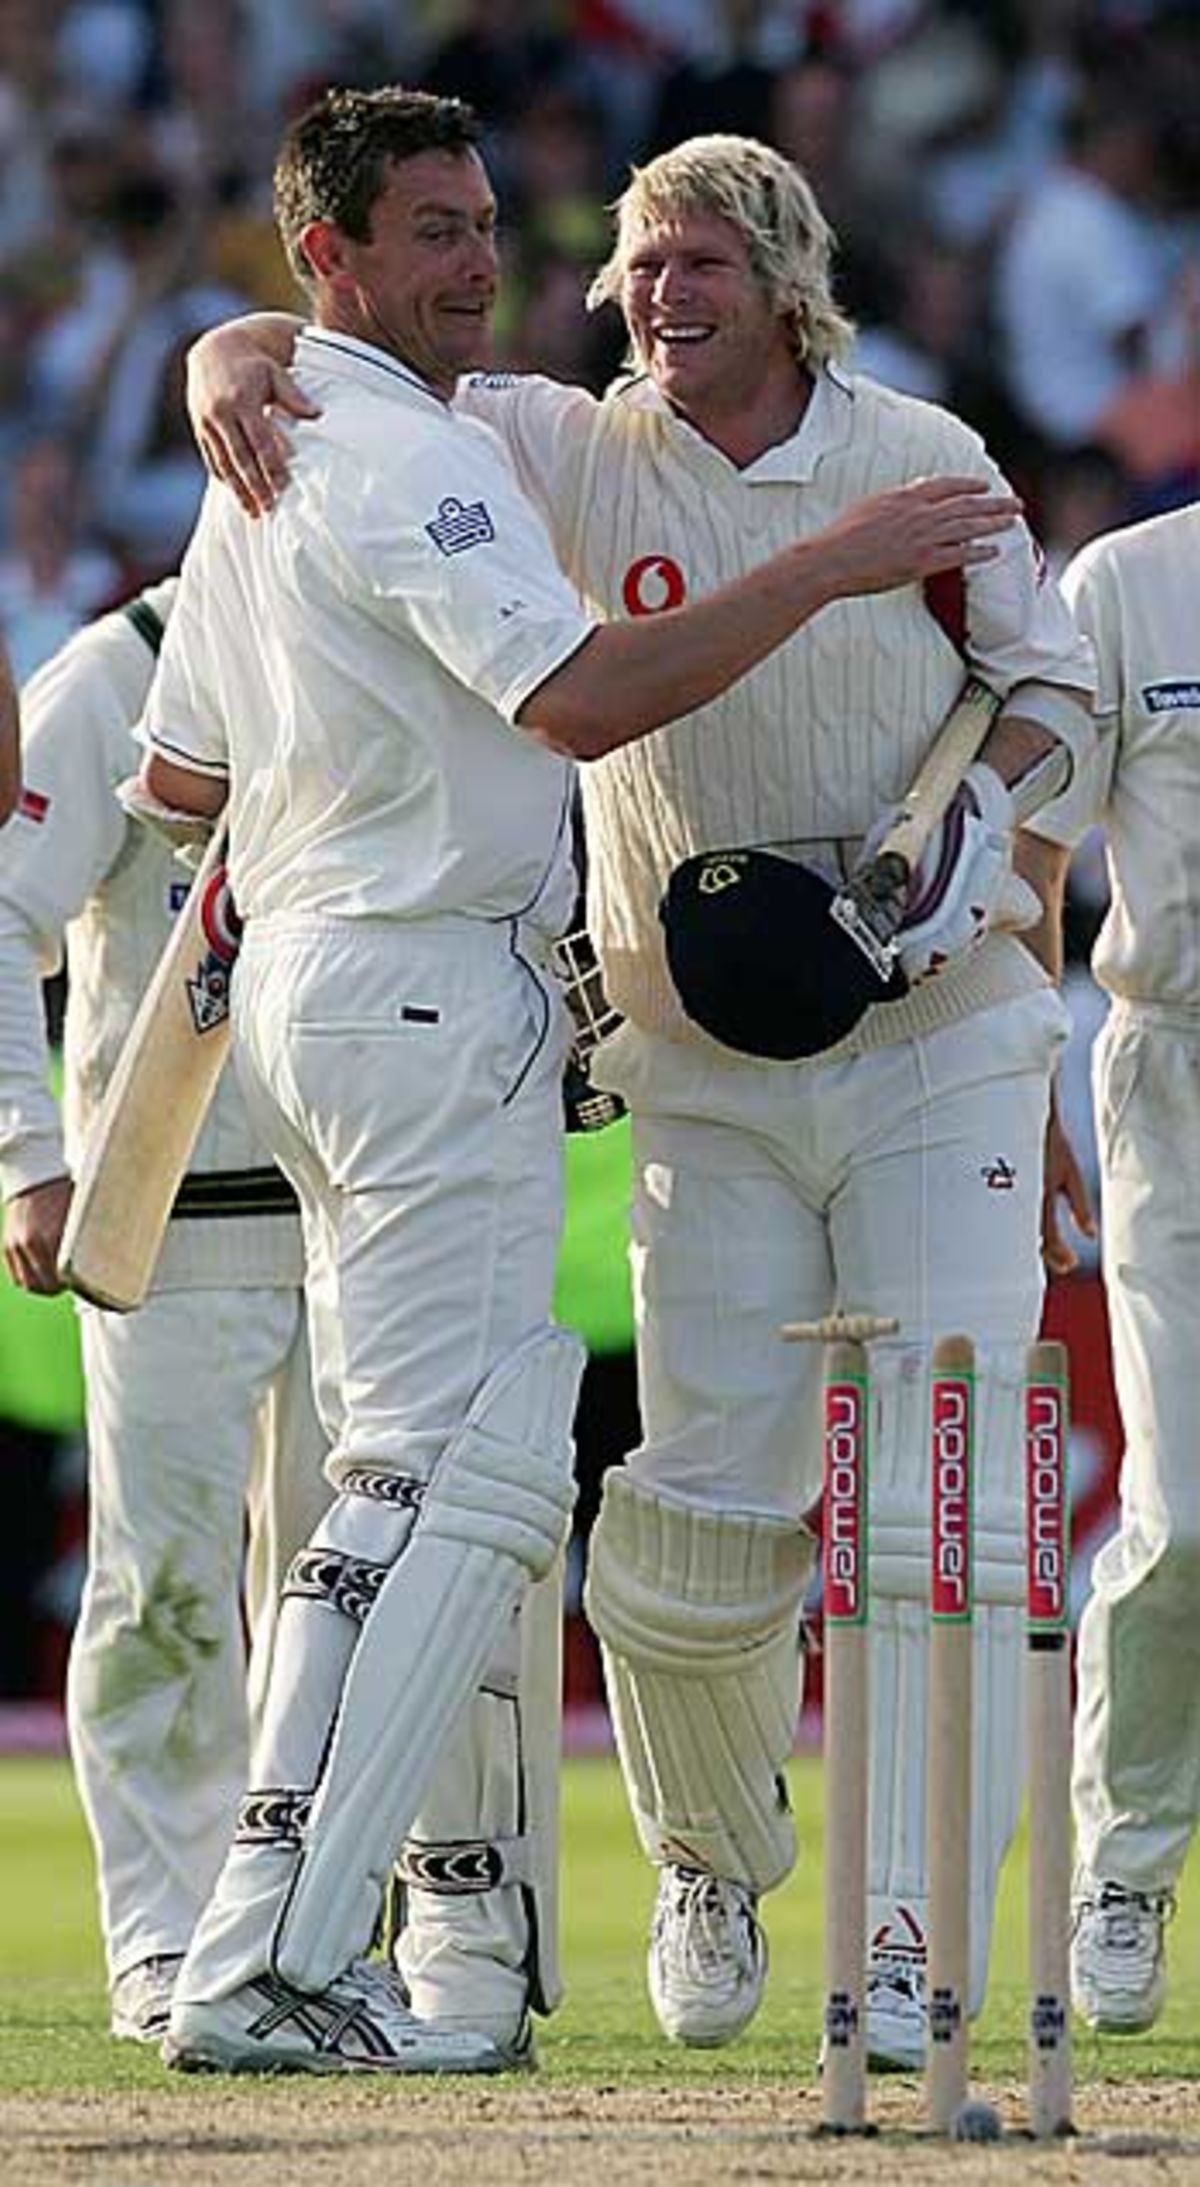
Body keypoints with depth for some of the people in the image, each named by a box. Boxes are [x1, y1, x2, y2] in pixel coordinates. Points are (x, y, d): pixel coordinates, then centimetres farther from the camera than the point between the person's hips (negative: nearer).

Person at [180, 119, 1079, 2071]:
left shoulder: (922, 462, 0)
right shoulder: (574, 459, 0)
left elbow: (1051, 681, 9)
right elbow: (325, 356, 1)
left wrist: (982, 814, -10)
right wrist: (234, 364, -23)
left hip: (939, 1051, -1)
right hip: (713, 1083, 1)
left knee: (942, 1516, -10)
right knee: (700, 1521, -5)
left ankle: (913, 1943, -8)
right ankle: (715, 1858, 24)